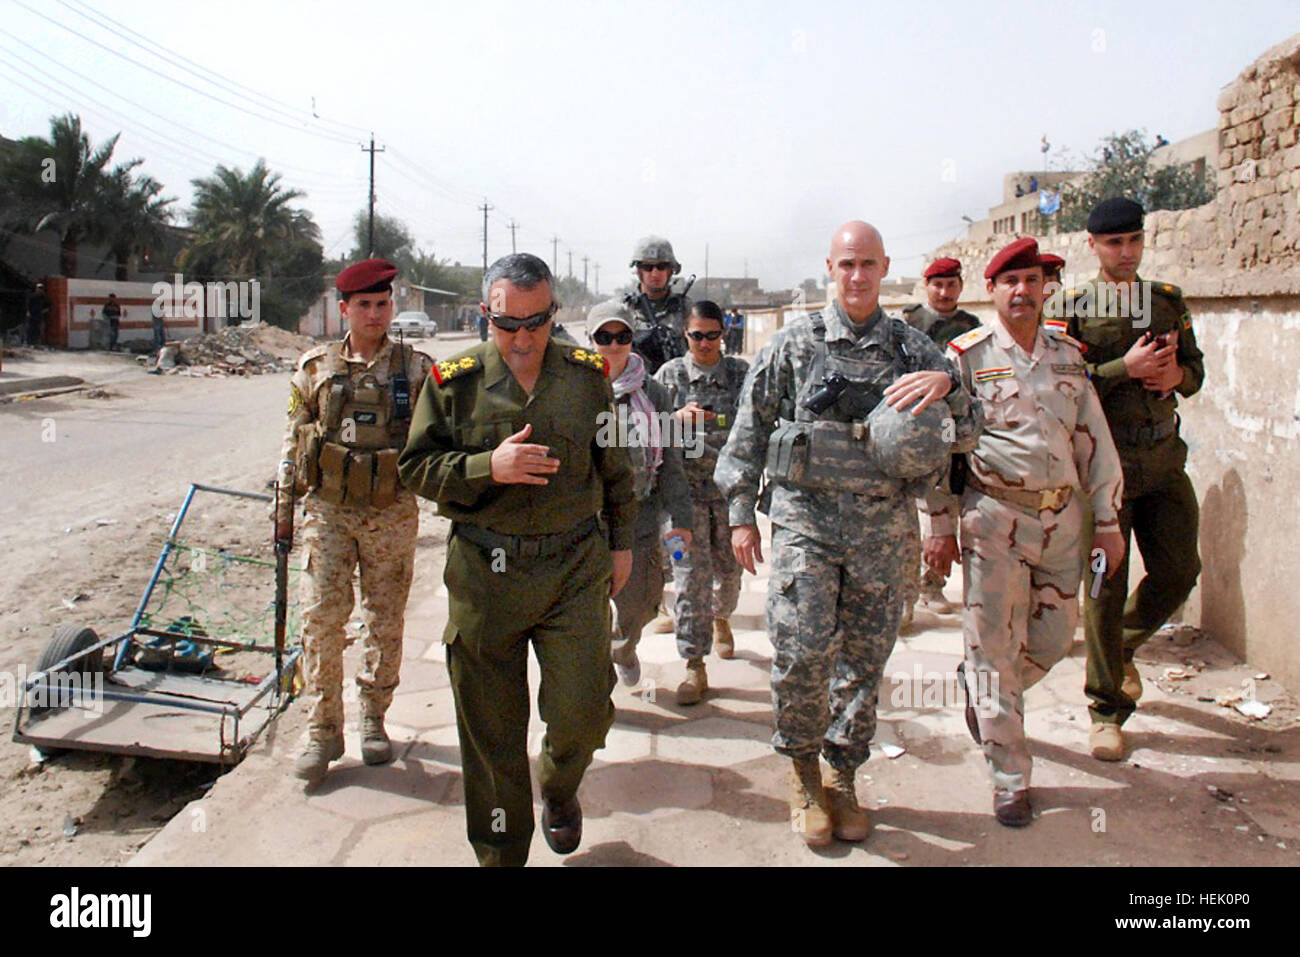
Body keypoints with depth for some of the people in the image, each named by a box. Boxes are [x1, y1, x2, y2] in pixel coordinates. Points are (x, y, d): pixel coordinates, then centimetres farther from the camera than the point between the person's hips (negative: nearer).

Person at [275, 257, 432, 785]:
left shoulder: (416, 368, 3)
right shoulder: (315, 366, 6)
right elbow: (294, 439, 11)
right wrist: (285, 507, 9)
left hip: (392, 513, 0)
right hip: (328, 510, 0)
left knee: (385, 621, 7)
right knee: (321, 617, -3)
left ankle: (373, 720, 24)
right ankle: (323, 730, 9)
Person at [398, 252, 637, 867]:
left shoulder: (587, 374, 4)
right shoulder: (454, 381, -1)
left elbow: (615, 465, 14)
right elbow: (416, 467, 0)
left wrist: (621, 542, 15)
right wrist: (488, 467, -16)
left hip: (577, 567, 1)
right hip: (485, 573, 0)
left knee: (582, 713, -1)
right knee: (490, 727, 7)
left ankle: (558, 790, 36)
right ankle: (499, 852, 28)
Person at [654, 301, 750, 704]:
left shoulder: (742, 372, 5)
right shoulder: (670, 373, 3)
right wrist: (678, 418, -19)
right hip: (687, 485, -2)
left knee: (728, 565, 15)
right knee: (691, 573, -6)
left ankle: (721, 618, 48)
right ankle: (694, 666, -1)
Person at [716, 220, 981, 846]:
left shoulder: (912, 348, 9)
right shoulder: (796, 342, 4)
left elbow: (965, 435, 6)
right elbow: (749, 430, 6)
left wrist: (945, 383, -14)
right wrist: (741, 513, 3)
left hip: (881, 528, 2)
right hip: (806, 518, -2)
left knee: (864, 660, 7)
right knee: (802, 651, -12)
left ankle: (842, 778, 26)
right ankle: (803, 770, 13)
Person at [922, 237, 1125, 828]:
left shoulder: (1069, 356, 9)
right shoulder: (966, 356, -4)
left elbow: (1093, 440, 12)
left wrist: (1107, 522, 10)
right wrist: (941, 527, -5)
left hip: (1061, 516, 5)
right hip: (994, 517, -5)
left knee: (1054, 637, 11)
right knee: (994, 648, -1)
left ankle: (979, 687, 40)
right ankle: (1010, 780, 12)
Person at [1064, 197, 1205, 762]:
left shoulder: (1168, 301, 13)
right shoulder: (1073, 307, -1)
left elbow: (1195, 369, 18)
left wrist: (1175, 375, -4)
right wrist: (1127, 367, -18)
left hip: (1164, 459, 5)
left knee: (1179, 571, 6)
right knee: (1106, 584, 0)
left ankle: (1125, 646, 37)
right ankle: (1108, 710, 13)